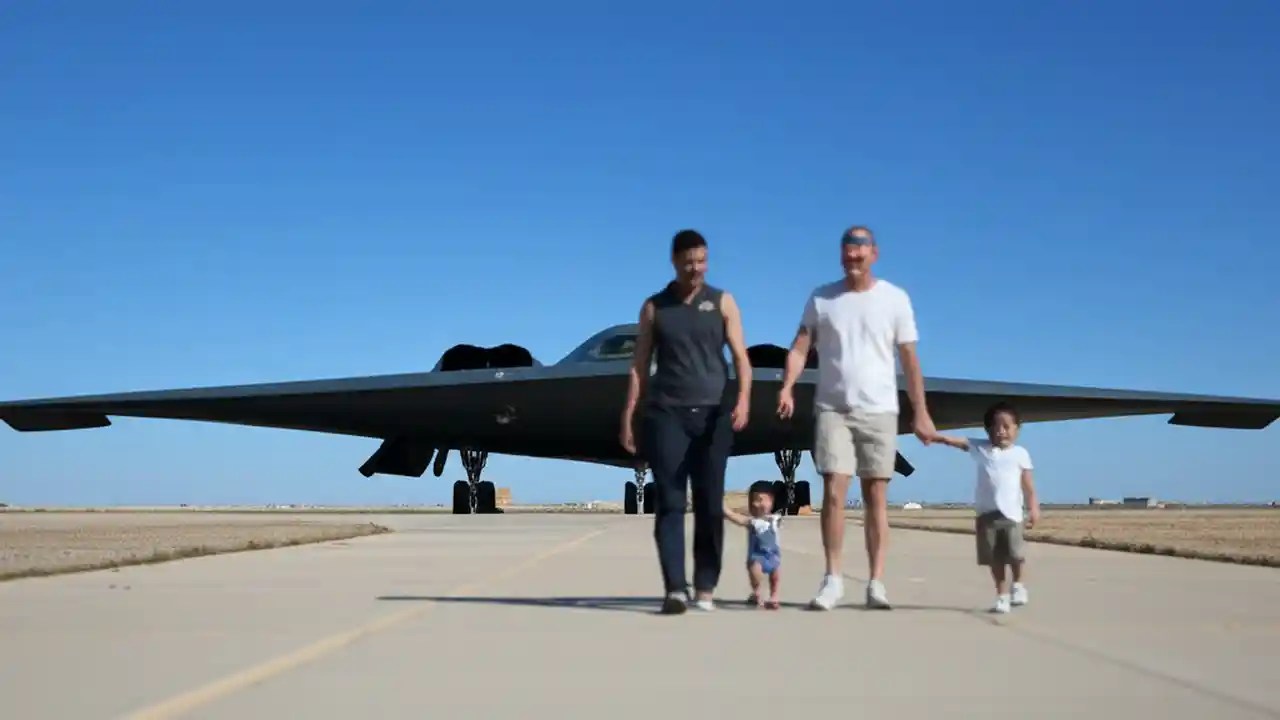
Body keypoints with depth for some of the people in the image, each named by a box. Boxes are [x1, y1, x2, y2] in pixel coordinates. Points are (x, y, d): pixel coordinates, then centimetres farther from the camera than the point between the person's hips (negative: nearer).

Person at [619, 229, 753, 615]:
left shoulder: (722, 302, 9)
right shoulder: (654, 307, 10)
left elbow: (740, 356, 1)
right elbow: (640, 366, 11)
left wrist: (743, 398, -17)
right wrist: (627, 417, 4)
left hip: (713, 413, 0)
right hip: (665, 413, 0)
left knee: (710, 504, 2)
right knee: (669, 502, -7)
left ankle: (705, 589, 9)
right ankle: (675, 589, -11)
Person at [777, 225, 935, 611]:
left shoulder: (895, 298, 3)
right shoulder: (821, 298, 5)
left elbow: (910, 360, 4)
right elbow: (800, 347, -2)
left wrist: (920, 412, 0)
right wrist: (787, 387, -20)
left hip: (879, 411, 0)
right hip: (832, 409, 0)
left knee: (875, 497, 3)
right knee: (833, 493, -6)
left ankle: (876, 582, 5)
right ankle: (833, 578, 0)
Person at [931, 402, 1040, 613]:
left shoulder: (1020, 454, 4)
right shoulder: (980, 447, 5)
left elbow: (1028, 484, 4)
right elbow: (955, 441, -6)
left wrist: (1034, 509, -1)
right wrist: (935, 435, -22)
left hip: (1011, 512, -1)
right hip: (986, 512, 1)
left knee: (1015, 553, -3)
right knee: (995, 557, 5)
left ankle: (1018, 585, 26)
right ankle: (1002, 596, 15)